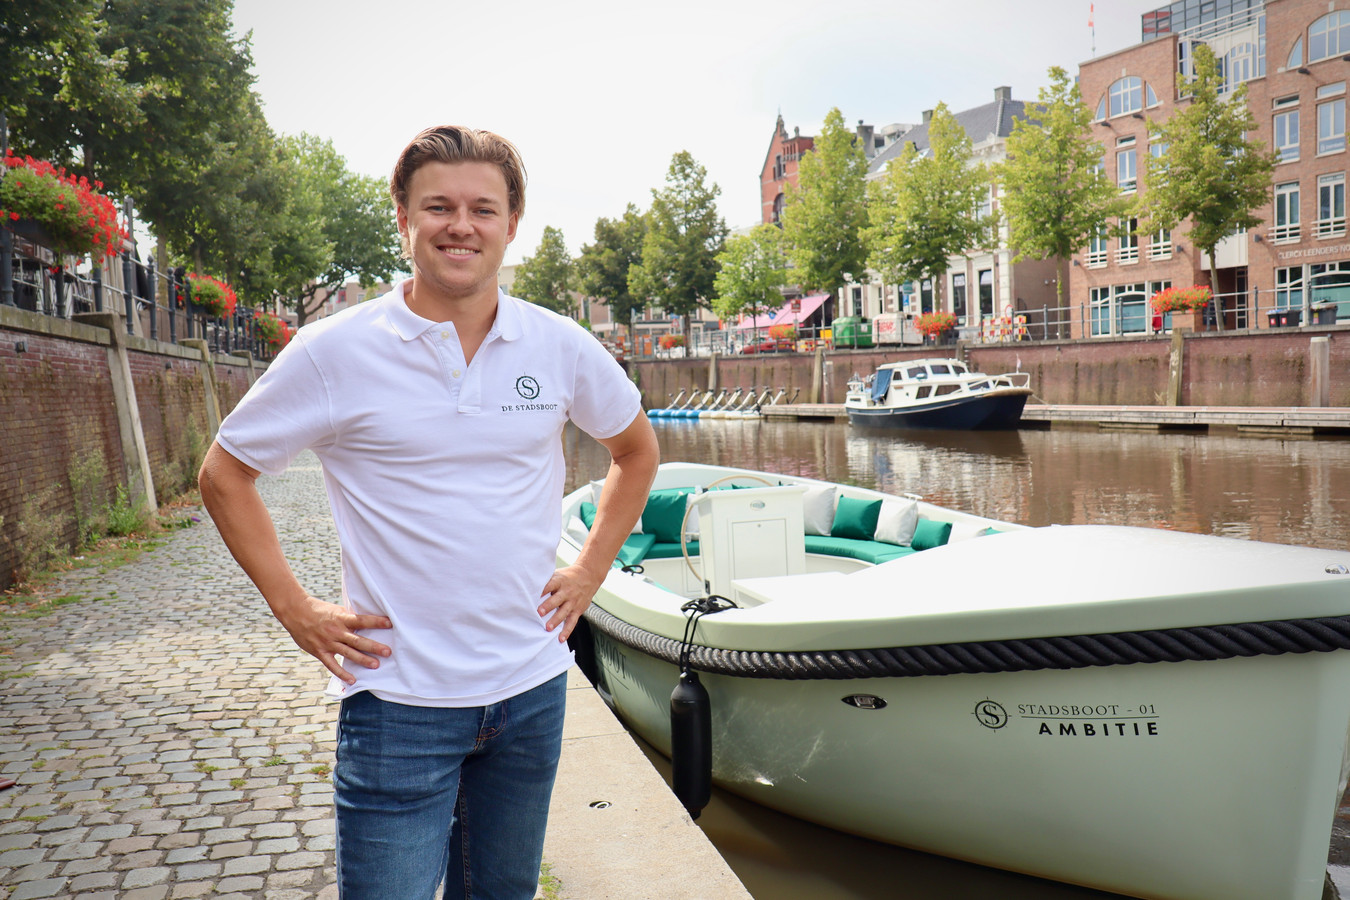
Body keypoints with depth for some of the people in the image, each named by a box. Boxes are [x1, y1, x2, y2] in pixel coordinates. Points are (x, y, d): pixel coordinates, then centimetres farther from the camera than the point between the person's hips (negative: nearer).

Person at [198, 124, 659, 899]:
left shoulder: (563, 348, -1)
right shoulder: (333, 352, -9)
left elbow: (637, 450, 15)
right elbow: (224, 476, 2)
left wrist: (589, 573, 7)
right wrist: (295, 608, -5)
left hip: (533, 688, 4)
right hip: (399, 698, -3)